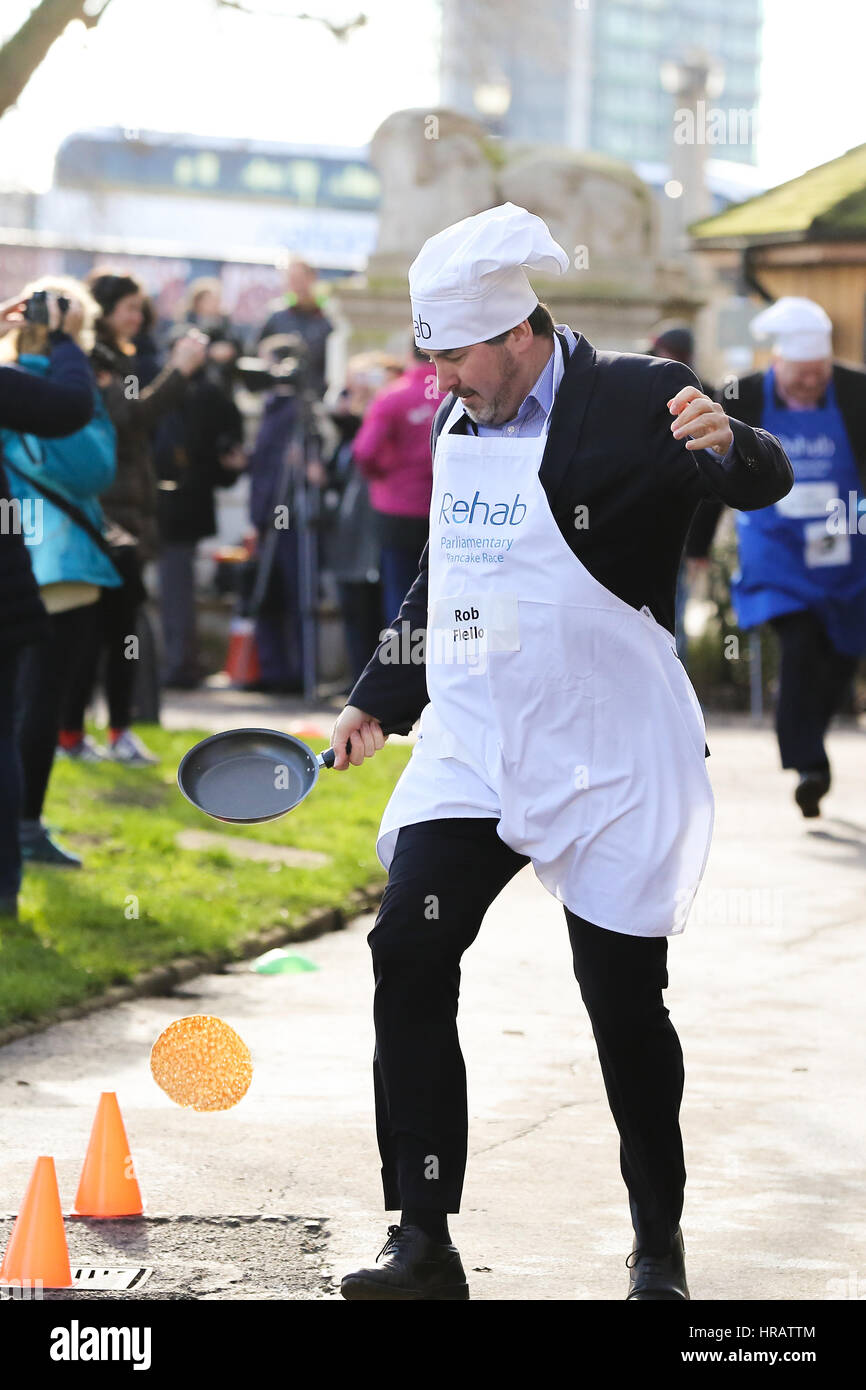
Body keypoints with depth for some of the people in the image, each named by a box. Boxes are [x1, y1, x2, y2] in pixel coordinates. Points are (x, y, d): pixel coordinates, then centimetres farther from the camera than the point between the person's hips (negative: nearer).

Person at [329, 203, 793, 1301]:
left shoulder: (634, 400, -10)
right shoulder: (456, 421, 10)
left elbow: (762, 481, -19)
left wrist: (729, 444, -42)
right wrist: (379, 701, 25)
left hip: (605, 757, -5)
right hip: (471, 747, 6)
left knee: (623, 998, 0)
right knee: (406, 954, -9)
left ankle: (658, 1243, 21)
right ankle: (423, 1244, -6)